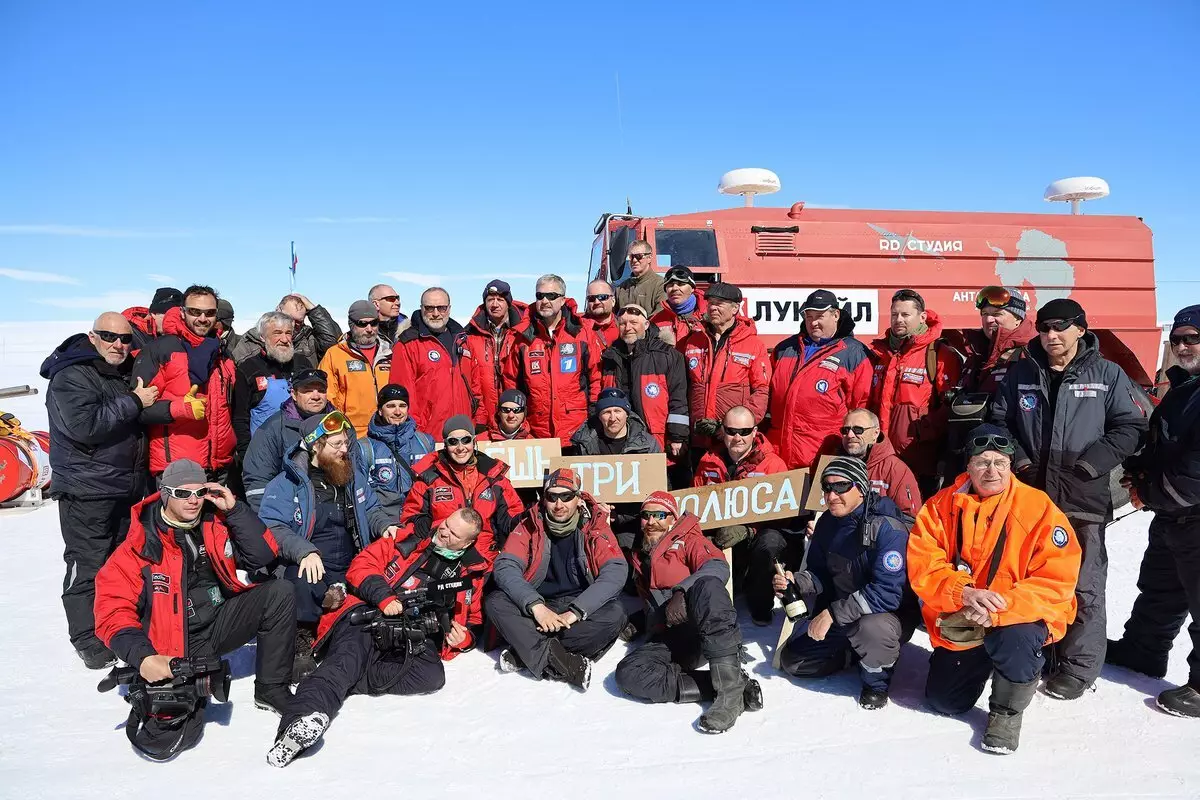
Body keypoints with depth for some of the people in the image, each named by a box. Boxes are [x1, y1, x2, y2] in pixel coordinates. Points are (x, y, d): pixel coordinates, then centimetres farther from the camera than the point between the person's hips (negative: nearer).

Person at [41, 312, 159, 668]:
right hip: (87, 491, -8)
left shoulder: (126, 373, 13)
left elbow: (143, 420, 29)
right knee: (89, 567, -1)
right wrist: (133, 402, -21)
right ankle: (88, 639, 12)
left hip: (129, 488, 8)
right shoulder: (71, 376, -12)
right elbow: (84, 425, -26)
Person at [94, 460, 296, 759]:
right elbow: (113, 613, -13)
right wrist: (143, 657, -27)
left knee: (279, 593, -16)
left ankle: (271, 688, -4)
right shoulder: (140, 547, -9)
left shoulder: (218, 524, 3)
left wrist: (234, 509, -11)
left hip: (220, 623, 5)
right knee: (170, 736, -23)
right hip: (176, 648, -5)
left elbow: (264, 555, -4)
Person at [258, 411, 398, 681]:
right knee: (302, 581, -37)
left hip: (351, 568, 5)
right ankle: (301, 647, -12)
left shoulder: (354, 472, 12)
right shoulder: (286, 483, -4)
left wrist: (385, 525, -1)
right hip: (311, 568, -5)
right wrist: (304, 551, -32)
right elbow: (271, 527, -15)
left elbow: (370, 510, 23)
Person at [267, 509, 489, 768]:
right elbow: (362, 565, 4)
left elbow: (471, 620, 25)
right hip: (368, 616, -1)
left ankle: (333, 681, -30)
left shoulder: (473, 572, 16)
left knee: (433, 675, -30)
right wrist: (383, 596, -13)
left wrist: (462, 638, 2)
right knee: (345, 662, -32)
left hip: (412, 641, 1)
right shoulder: (410, 538, 9)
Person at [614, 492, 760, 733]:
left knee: (706, 585, -37)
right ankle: (715, 687, -23)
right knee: (628, 673, -25)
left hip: (708, 631, -4)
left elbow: (718, 567, -11)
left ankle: (730, 688, -39)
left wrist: (681, 592, -25)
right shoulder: (639, 558, 26)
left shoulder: (688, 539, 9)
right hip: (668, 639, 5)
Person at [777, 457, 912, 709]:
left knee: (872, 629, -41)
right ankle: (857, 652, 22)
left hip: (889, 615, -6)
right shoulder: (827, 523, -4)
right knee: (791, 660, 4)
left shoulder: (887, 528, -26)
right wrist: (796, 582, -18)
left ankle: (877, 681, -7)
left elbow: (887, 593, -32)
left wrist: (833, 613, -33)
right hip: (840, 615, 7)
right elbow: (819, 574, 5)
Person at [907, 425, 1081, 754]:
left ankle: (1007, 710, -4)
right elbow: (922, 565, -12)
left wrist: (999, 610, -32)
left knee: (1014, 639, -38)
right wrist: (963, 593, -31)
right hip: (959, 623, 3)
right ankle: (981, 664, 41)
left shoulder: (1039, 507, -15)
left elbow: (1057, 581, -20)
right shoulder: (942, 505, -7)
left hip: (1020, 617, -3)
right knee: (943, 701, 7)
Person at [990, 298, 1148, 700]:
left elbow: (1131, 427, 0)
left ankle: (1078, 667, 16)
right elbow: (999, 420, 12)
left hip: (1083, 499, -3)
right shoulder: (1021, 372, 8)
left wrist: (1091, 463, -12)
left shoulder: (1107, 375, 2)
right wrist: (1018, 459, -2)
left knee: (1083, 586, 1)